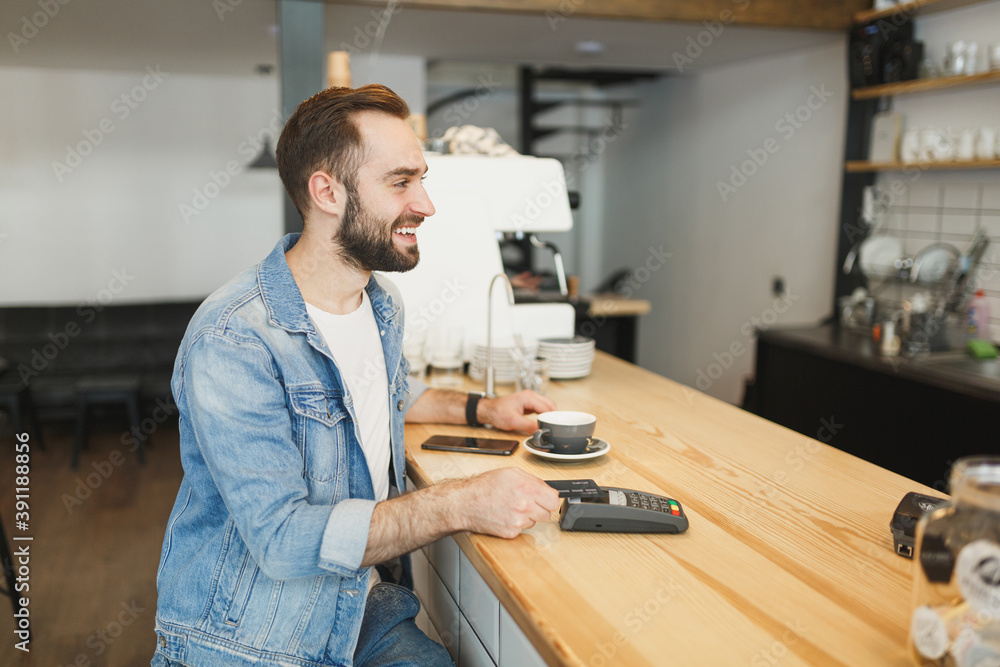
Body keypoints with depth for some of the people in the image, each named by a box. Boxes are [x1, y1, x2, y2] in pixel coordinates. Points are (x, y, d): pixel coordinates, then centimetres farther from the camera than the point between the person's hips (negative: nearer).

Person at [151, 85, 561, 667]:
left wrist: (480, 409, 13)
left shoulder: (383, 303, 5)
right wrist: (459, 505, -25)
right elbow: (283, 538, -24)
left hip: (364, 604, 6)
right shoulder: (231, 343, -21)